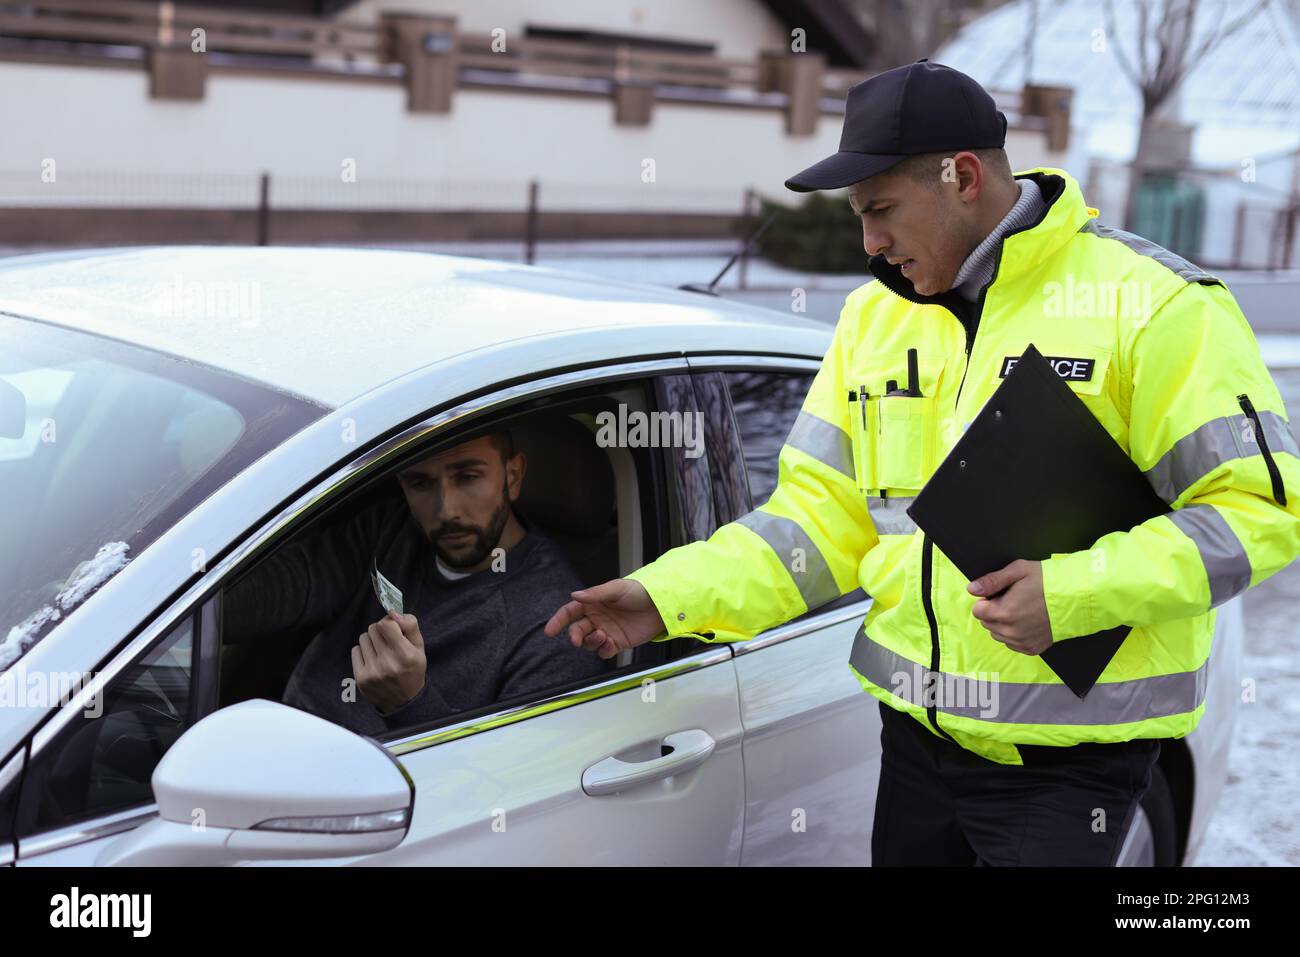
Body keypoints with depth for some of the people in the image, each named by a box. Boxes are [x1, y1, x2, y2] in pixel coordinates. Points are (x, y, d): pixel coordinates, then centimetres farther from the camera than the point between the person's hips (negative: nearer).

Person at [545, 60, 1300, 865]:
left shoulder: (1152, 305, -11)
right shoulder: (874, 316, 8)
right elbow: (827, 513, 7)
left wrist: (1074, 592, -24)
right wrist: (673, 597, -5)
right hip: (918, 736, 6)